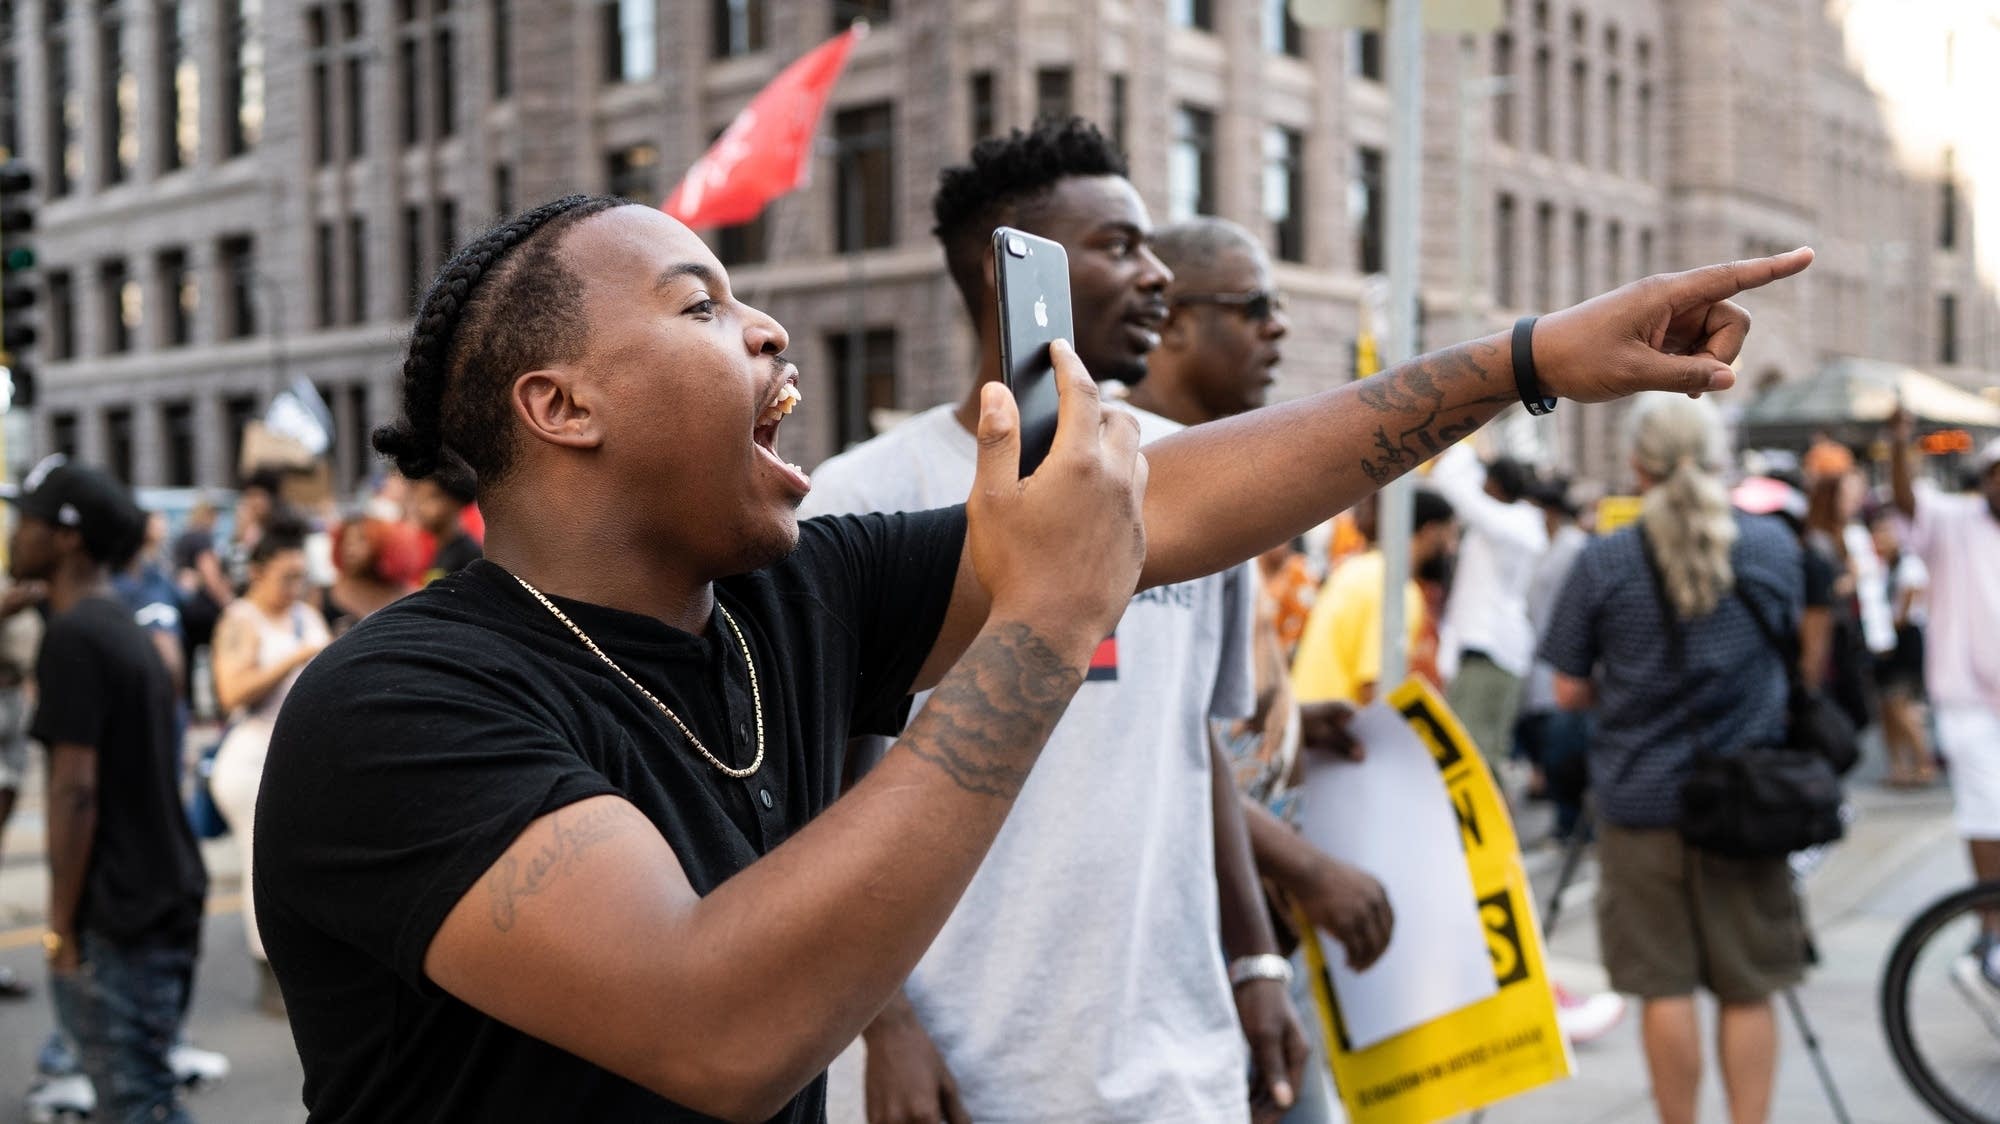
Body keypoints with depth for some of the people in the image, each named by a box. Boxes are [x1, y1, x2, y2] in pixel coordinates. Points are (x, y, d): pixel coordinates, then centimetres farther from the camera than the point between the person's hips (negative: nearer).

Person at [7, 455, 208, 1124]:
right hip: (166, 896, 9)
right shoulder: (125, 628, 13)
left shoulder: (74, 636, -15)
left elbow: (75, 790, -20)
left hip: (118, 917, -9)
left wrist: (62, 927, -15)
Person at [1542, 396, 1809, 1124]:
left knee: (1665, 987, 6)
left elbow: (1569, 691, -4)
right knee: (1749, 988, 10)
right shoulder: (1773, 545, -2)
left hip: (1640, 797, -1)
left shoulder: (1602, 561, -8)